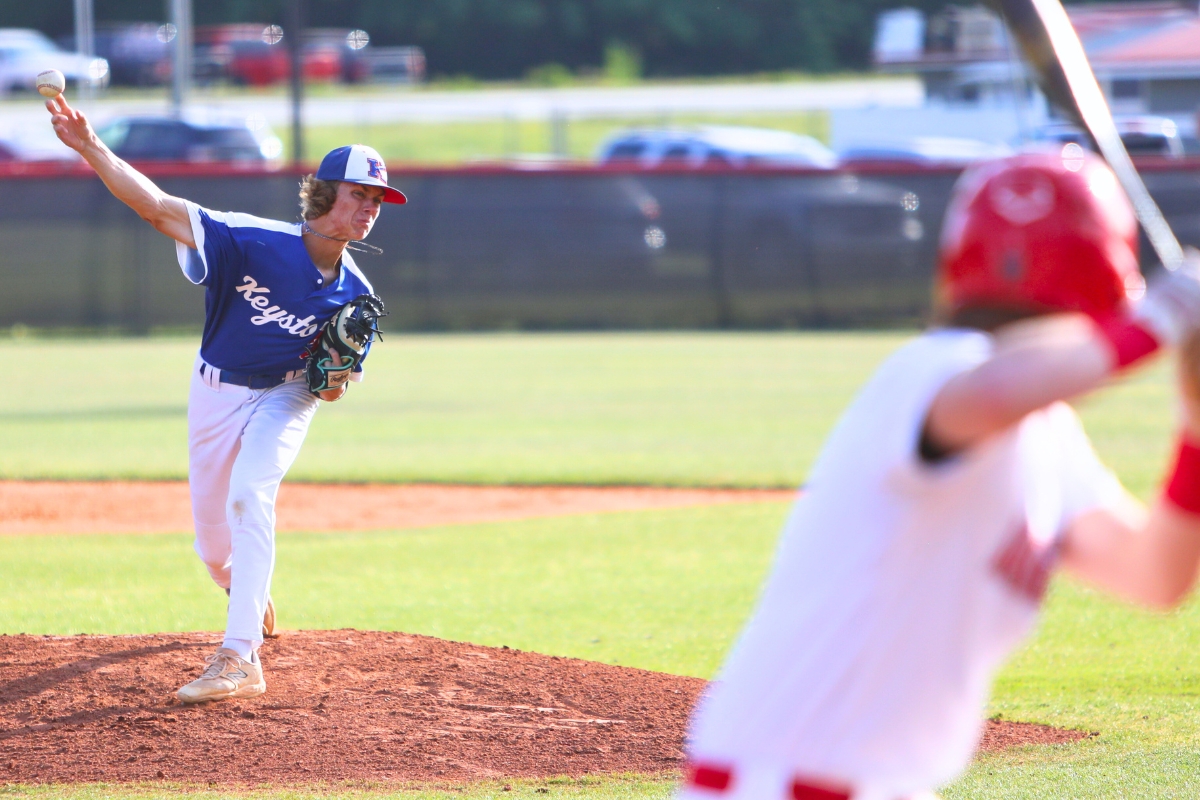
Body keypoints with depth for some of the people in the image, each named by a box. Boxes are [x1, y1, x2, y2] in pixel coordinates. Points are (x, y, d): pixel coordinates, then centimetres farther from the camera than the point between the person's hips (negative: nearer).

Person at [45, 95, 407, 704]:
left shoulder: (354, 295, -14)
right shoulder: (253, 242, -25)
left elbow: (332, 388, 0)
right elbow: (159, 207, -33)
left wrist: (334, 379, -26)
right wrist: (92, 151, -47)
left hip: (285, 396, -1)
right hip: (216, 392, 1)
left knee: (250, 494, -29)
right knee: (212, 539, 10)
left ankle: (240, 657, -33)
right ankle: (252, 601, 49)